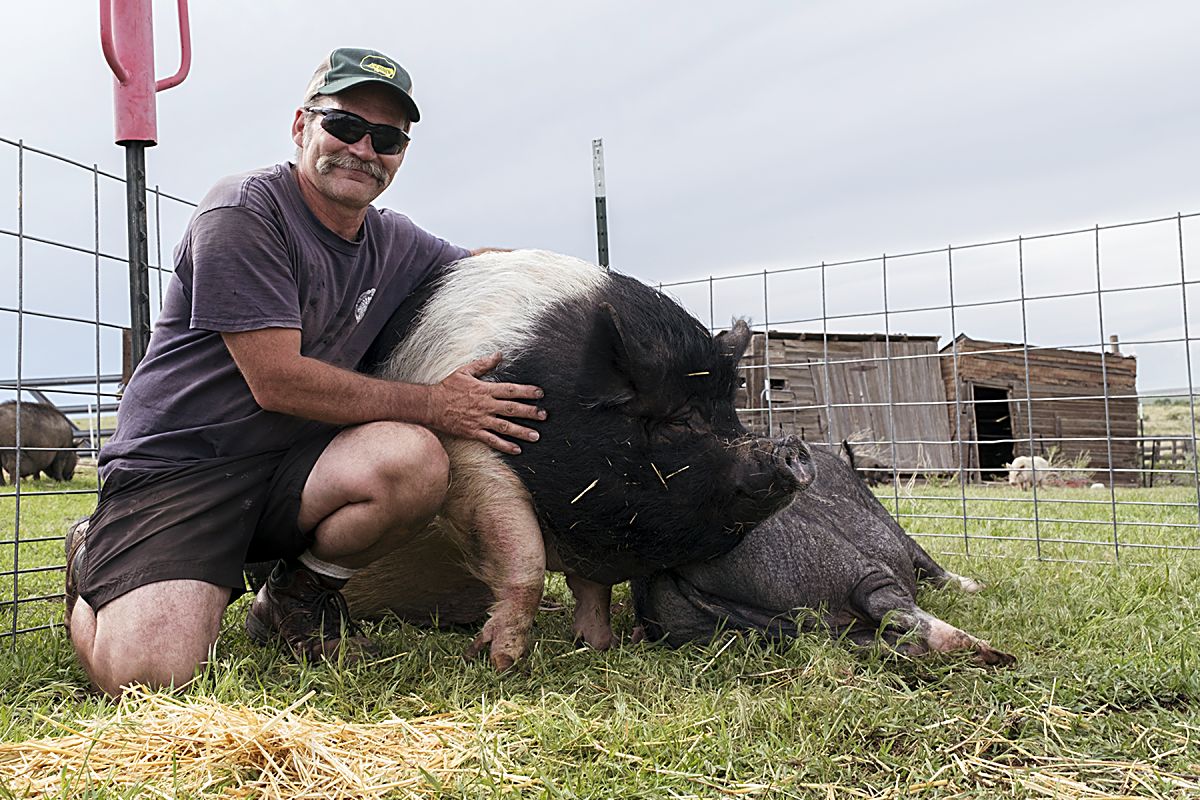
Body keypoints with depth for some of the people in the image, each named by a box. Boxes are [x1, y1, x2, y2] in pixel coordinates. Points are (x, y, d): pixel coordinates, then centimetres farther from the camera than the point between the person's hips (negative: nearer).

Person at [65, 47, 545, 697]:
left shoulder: (394, 243, 8)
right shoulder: (245, 211, -13)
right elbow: (278, 382, -19)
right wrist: (434, 405, -16)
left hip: (289, 472, 5)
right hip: (174, 465, -5)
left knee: (415, 460, -27)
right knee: (147, 674, -24)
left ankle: (298, 597, 2)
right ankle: (93, 570, 14)